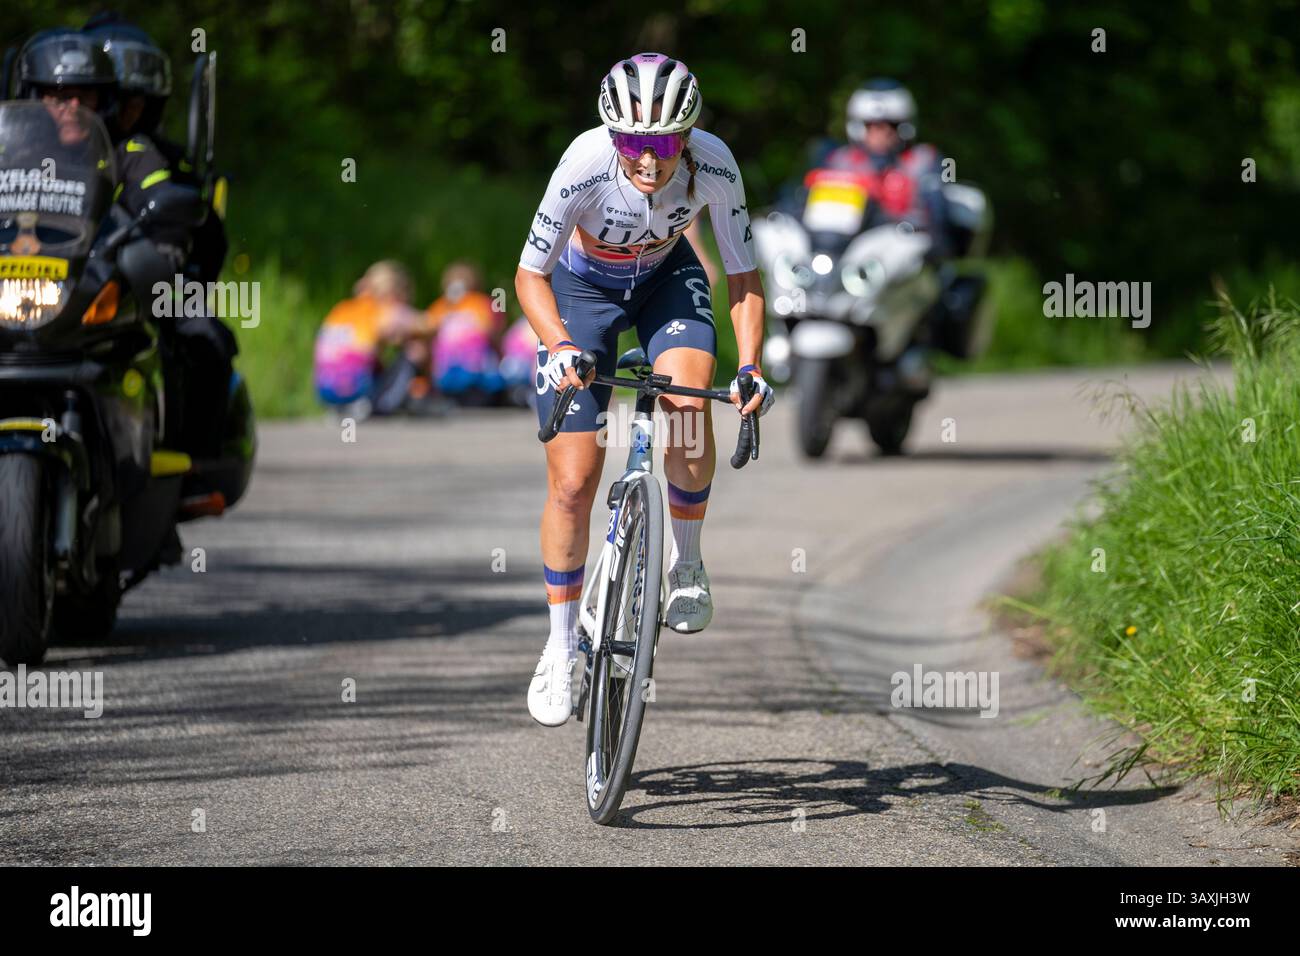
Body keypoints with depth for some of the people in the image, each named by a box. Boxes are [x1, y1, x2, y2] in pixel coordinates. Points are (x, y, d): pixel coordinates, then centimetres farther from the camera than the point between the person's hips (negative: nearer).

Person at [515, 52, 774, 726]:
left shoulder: (713, 165, -30)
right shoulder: (586, 164, -35)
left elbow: (743, 274, -17)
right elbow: (530, 273, -24)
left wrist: (750, 367, -30)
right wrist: (560, 347, -40)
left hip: (666, 278, 1)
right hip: (581, 288, -1)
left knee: (689, 411, -29)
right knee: (572, 482, -6)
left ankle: (686, 561, -3)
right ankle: (561, 649, 12)